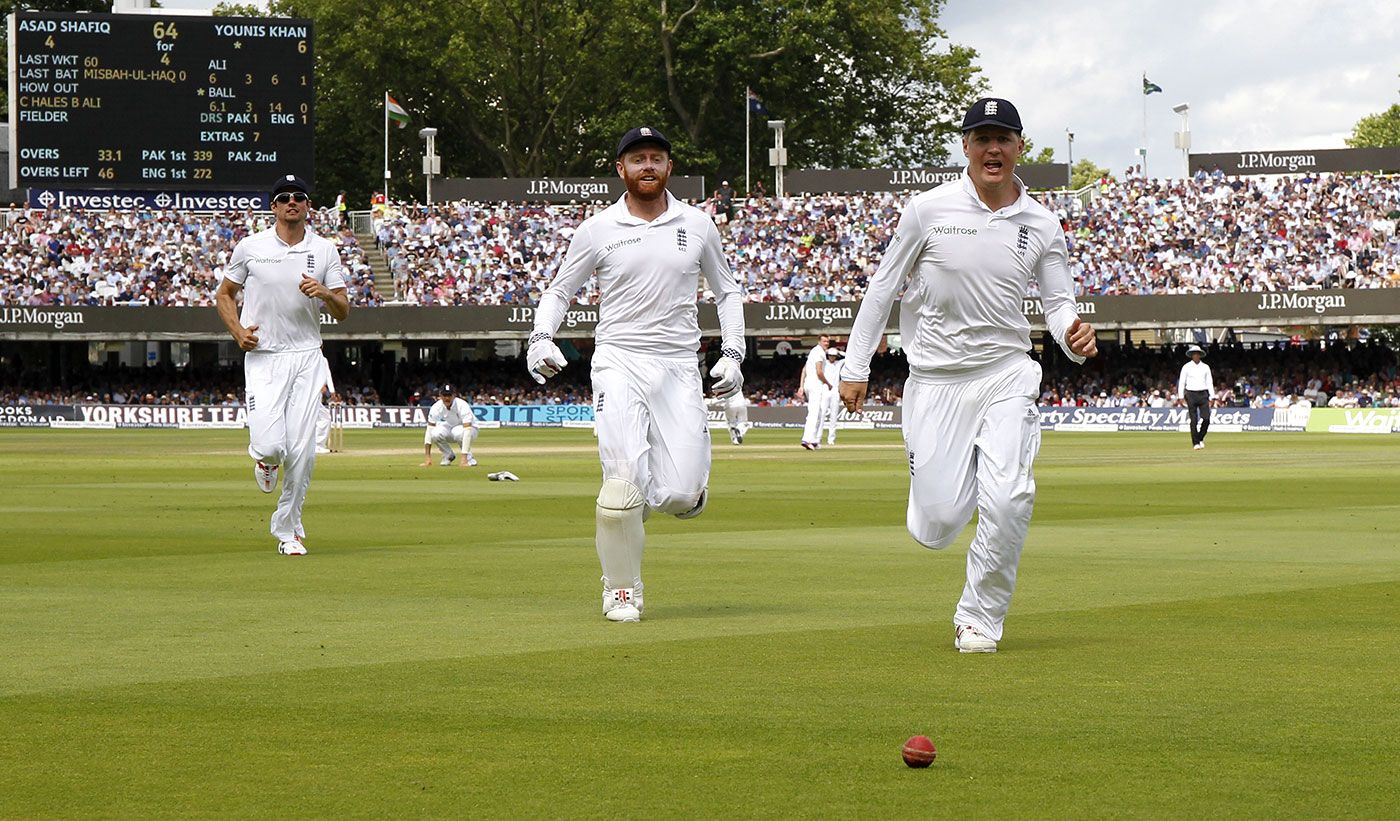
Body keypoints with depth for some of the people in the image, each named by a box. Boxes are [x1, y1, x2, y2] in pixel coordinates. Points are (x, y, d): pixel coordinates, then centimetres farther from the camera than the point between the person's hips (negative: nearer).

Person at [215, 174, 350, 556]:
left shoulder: (325, 251, 6)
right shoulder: (250, 247, 3)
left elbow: (343, 312, 7)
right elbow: (224, 294, 13)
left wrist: (324, 292, -15)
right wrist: (238, 331, -5)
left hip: (306, 357, 2)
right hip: (262, 357, -2)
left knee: (302, 451, -4)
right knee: (269, 445, -16)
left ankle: (289, 530, 12)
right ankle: (265, 460, 23)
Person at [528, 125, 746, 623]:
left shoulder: (697, 226, 9)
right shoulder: (597, 230, 4)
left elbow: (727, 292, 20)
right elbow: (559, 290, 12)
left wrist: (732, 354, 8)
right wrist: (541, 338, -7)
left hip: (678, 368, 2)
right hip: (619, 362, -2)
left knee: (682, 496, -10)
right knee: (624, 482, -16)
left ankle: (654, 495, 28)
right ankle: (621, 590, 2)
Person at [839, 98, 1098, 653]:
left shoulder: (1041, 226, 2)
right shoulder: (929, 210, -4)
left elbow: (1058, 302, 8)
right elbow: (884, 287, 4)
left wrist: (1074, 335, -16)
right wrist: (856, 367, 2)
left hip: (1006, 375, 1)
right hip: (935, 379, -1)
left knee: (1007, 503, -19)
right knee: (936, 527, -5)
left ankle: (979, 621, 0)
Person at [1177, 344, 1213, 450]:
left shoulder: (1205, 367, 9)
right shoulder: (1186, 367, 2)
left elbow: (1209, 383, 10)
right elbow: (1181, 382, 2)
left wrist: (1212, 397, 3)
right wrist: (1180, 397, -6)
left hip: (1203, 394, 2)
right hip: (1191, 394, -2)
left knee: (1206, 419, -8)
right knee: (1194, 420, -4)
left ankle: (1200, 439, 14)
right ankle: (1195, 443, 1)